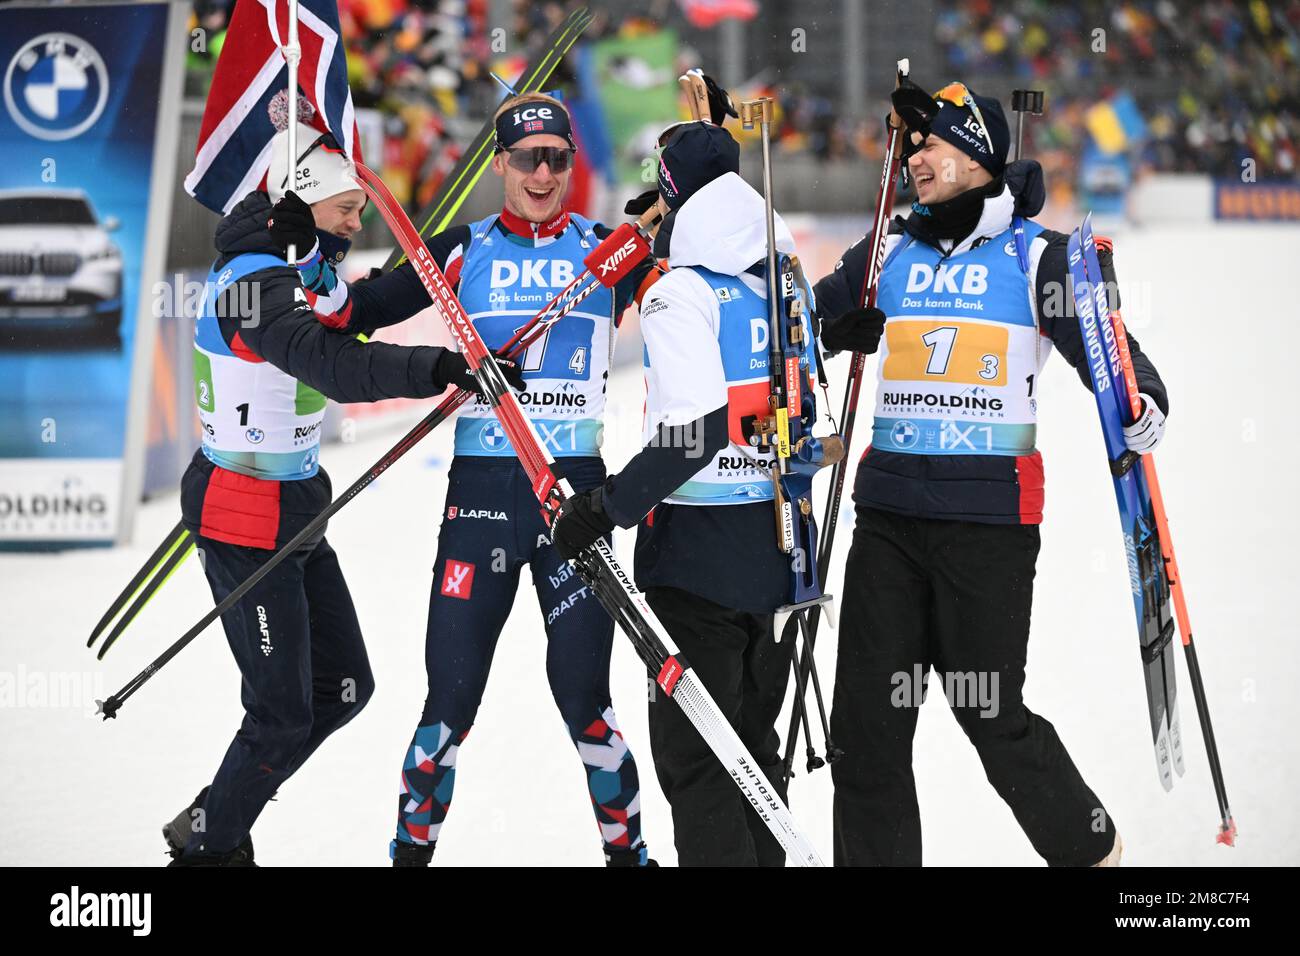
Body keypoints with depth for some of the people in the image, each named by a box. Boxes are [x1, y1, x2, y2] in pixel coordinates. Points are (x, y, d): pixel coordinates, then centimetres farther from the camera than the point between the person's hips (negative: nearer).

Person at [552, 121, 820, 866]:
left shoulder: (680, 293, -15)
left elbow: (695, 429, -23)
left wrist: (609, 507, -17)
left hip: (698, 555, -7)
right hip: (779, 552, 7)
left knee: (693, 759, -1)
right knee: (754, 749, 18)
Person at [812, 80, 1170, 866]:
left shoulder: (1037, 255, 0)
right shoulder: (890, 255, 13)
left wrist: (1141, 402, -27)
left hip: (990, 516, -5)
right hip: (890, 512, 5)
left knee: (990, 716, -1)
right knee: (868, 720, 2)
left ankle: (1091, 846, 22)